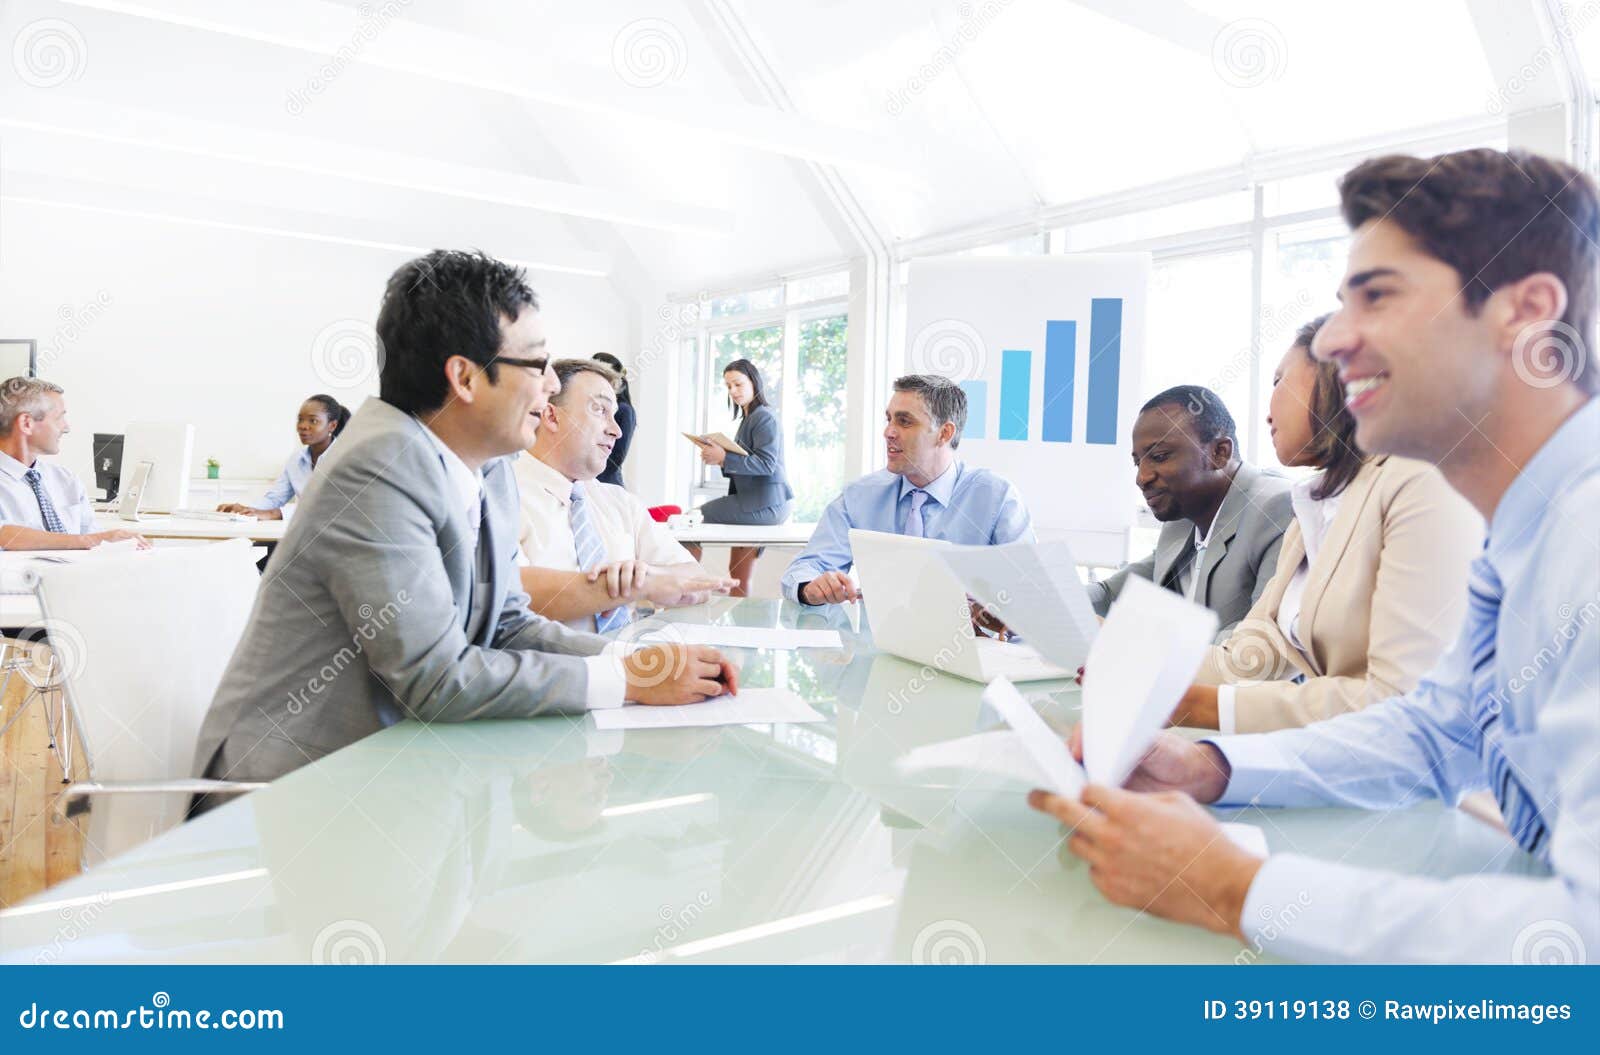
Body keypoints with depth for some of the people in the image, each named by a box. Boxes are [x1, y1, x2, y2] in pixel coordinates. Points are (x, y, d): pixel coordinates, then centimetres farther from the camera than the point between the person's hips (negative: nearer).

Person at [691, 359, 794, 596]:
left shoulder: (764, 418, -9)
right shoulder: (748, 418, 21)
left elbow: (766, 464, -21)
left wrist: (724, 458, -24)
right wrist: (719, 459, 1)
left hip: (765, 503, -10)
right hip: (756, 501, 10)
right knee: (739, 577, 9)